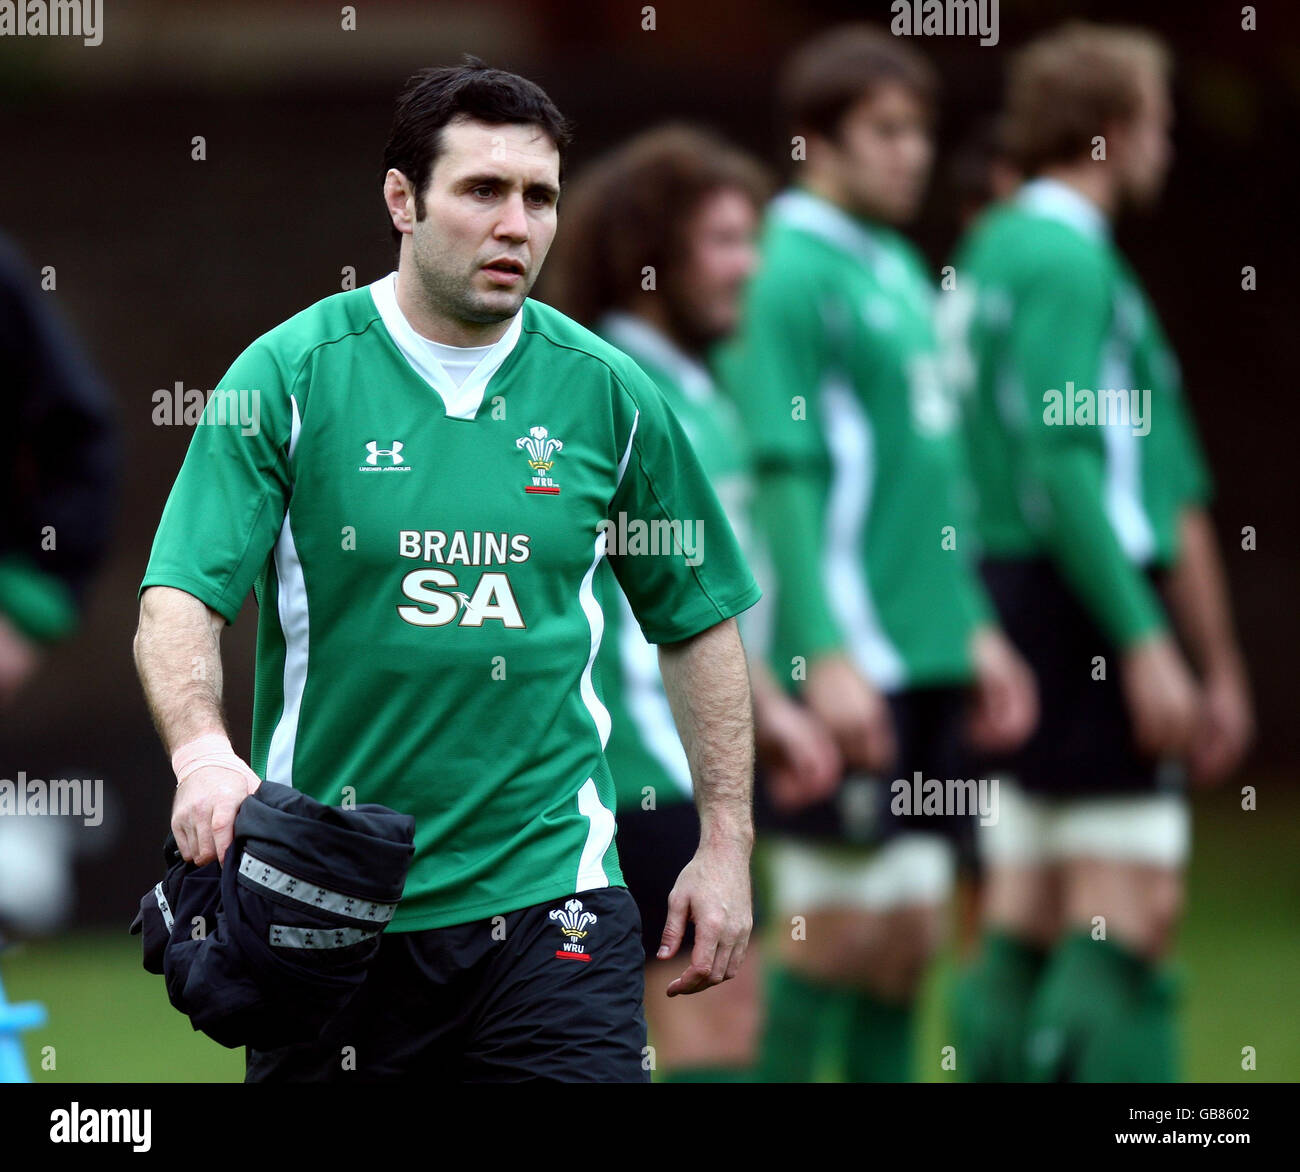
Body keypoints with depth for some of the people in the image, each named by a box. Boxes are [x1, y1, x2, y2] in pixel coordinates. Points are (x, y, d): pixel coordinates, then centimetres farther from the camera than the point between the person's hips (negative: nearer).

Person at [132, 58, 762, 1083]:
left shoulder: (607, 393, 4)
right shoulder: (290, 374, -4)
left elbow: (698, 621, 13)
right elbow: (181, 596, -11)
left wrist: (726, 845, 9)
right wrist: (203, 750, -31)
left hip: (549, 893, 1)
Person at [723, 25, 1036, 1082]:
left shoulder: (901, 273, 16)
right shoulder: (793, 275, -10)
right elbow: (785, 475, -17)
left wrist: (975, 626, 21)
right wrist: (826, 656, -22)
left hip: (925, 659, 8)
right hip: (844, 667, -8)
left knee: (909, 932, 8)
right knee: (834, 929, -6)